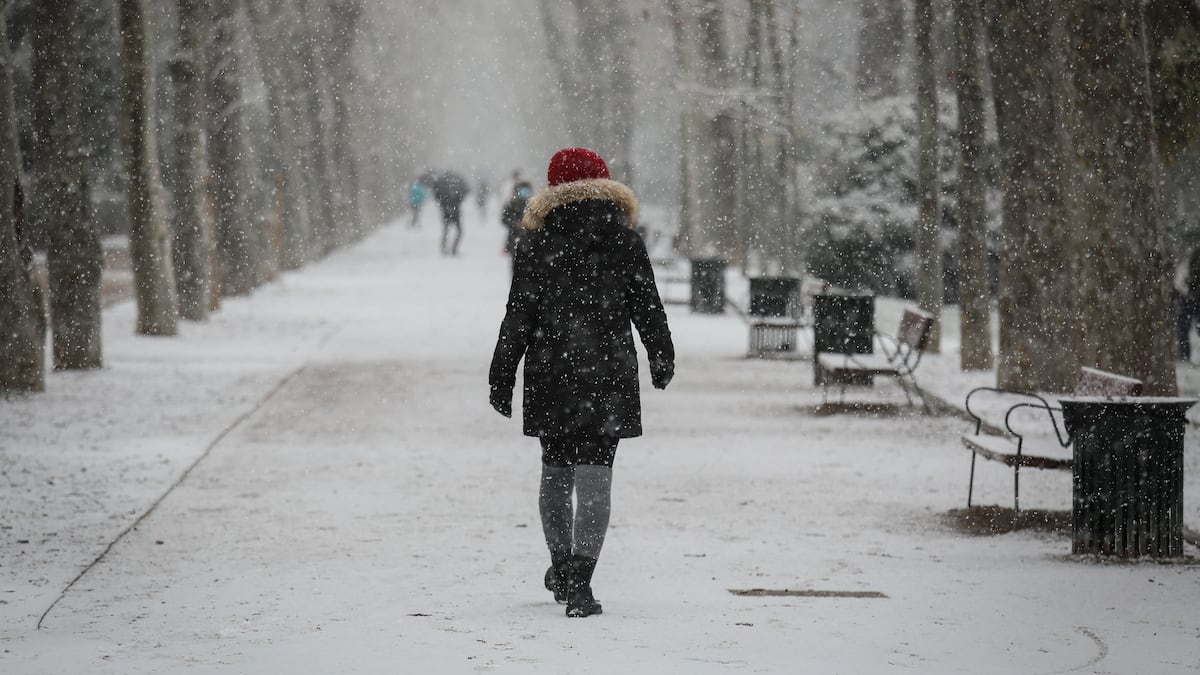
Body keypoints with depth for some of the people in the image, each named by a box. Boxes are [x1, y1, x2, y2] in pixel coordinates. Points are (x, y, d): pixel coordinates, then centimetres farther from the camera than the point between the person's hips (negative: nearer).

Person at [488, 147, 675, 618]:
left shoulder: (535, 242, -1)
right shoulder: (624, 240, -1)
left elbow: (518, 316, -3)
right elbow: (648, 309, 4)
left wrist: (501, 378, 2)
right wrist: (662, 360, 20)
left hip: (549, 377, 1)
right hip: (608, 377, -1)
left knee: (555, 471, 18)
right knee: (594, 477, -5)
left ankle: (562, 570, 31)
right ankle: (578, 584, -15)